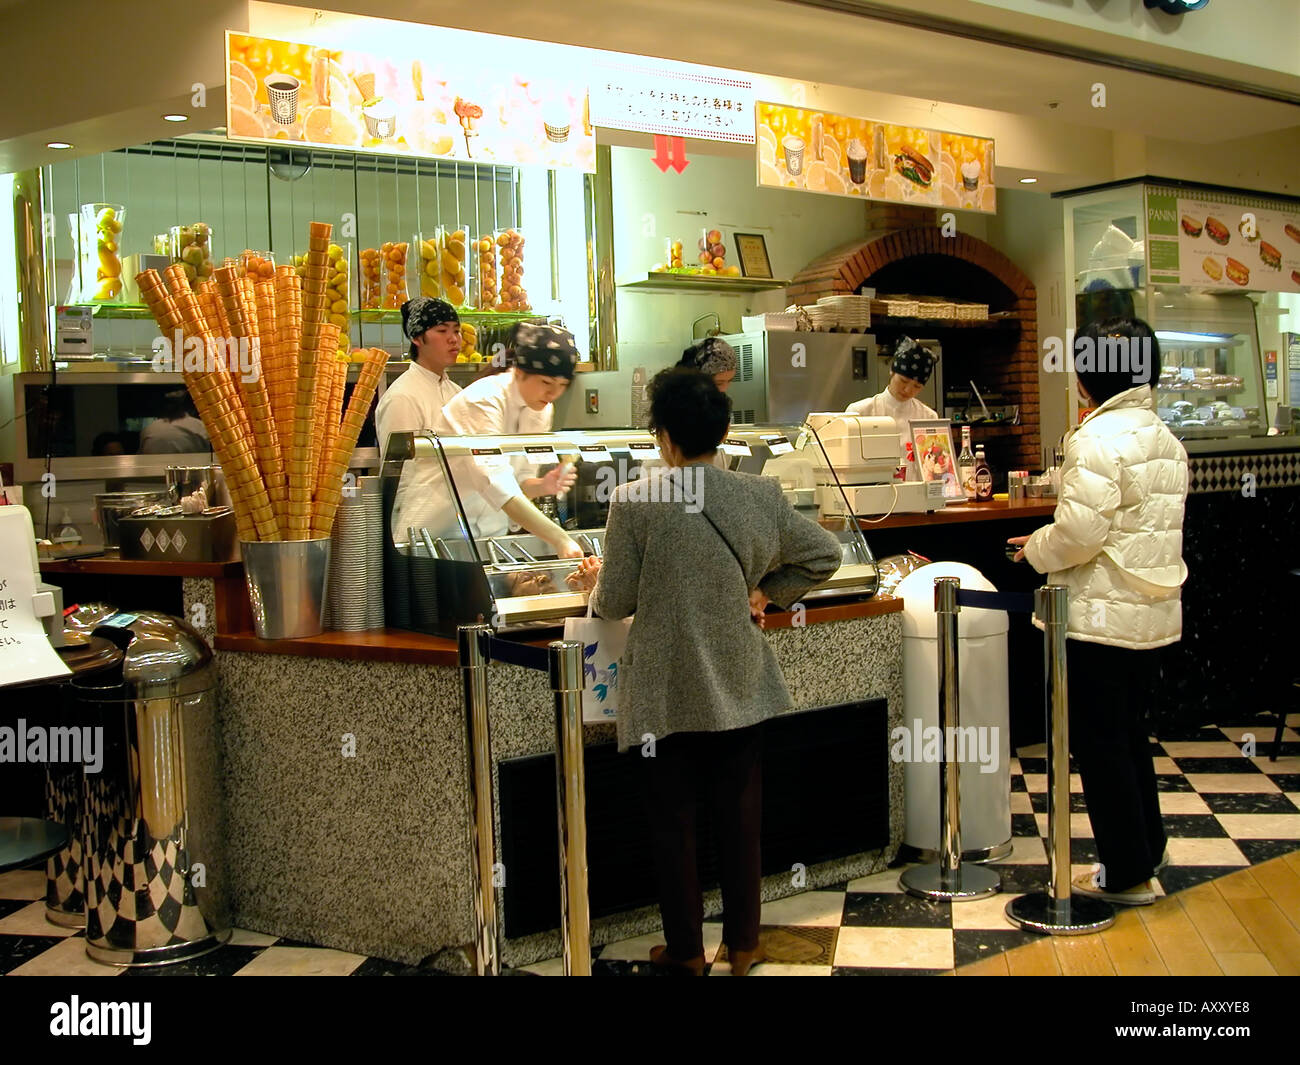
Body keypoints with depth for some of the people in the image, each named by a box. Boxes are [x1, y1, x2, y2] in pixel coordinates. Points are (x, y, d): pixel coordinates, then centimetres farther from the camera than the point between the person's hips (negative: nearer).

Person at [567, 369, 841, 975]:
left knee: (673, 823, 12)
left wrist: (596, 579, 13)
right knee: (740, 820, 15)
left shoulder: (634, 503, -15)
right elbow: (824, 555, 6)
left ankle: (686, 951, 23)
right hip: (741, 689, 3)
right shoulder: (760, 497, -5)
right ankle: (743, 946, 26)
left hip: (668, 692, -3)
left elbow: (616, 602, -9)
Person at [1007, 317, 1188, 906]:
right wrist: (1051, 543, 16)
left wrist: (1035, 549, -3)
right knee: (1130, 736, 21)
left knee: (1101, 745, 3)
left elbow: (1080, 531, -23)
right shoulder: (1165, 438, 11)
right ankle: (1146, 851, 31)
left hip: (1102, 616, -9)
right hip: (1155, 613, 9)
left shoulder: (1098, 437, -18)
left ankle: (1125, 873, 11)